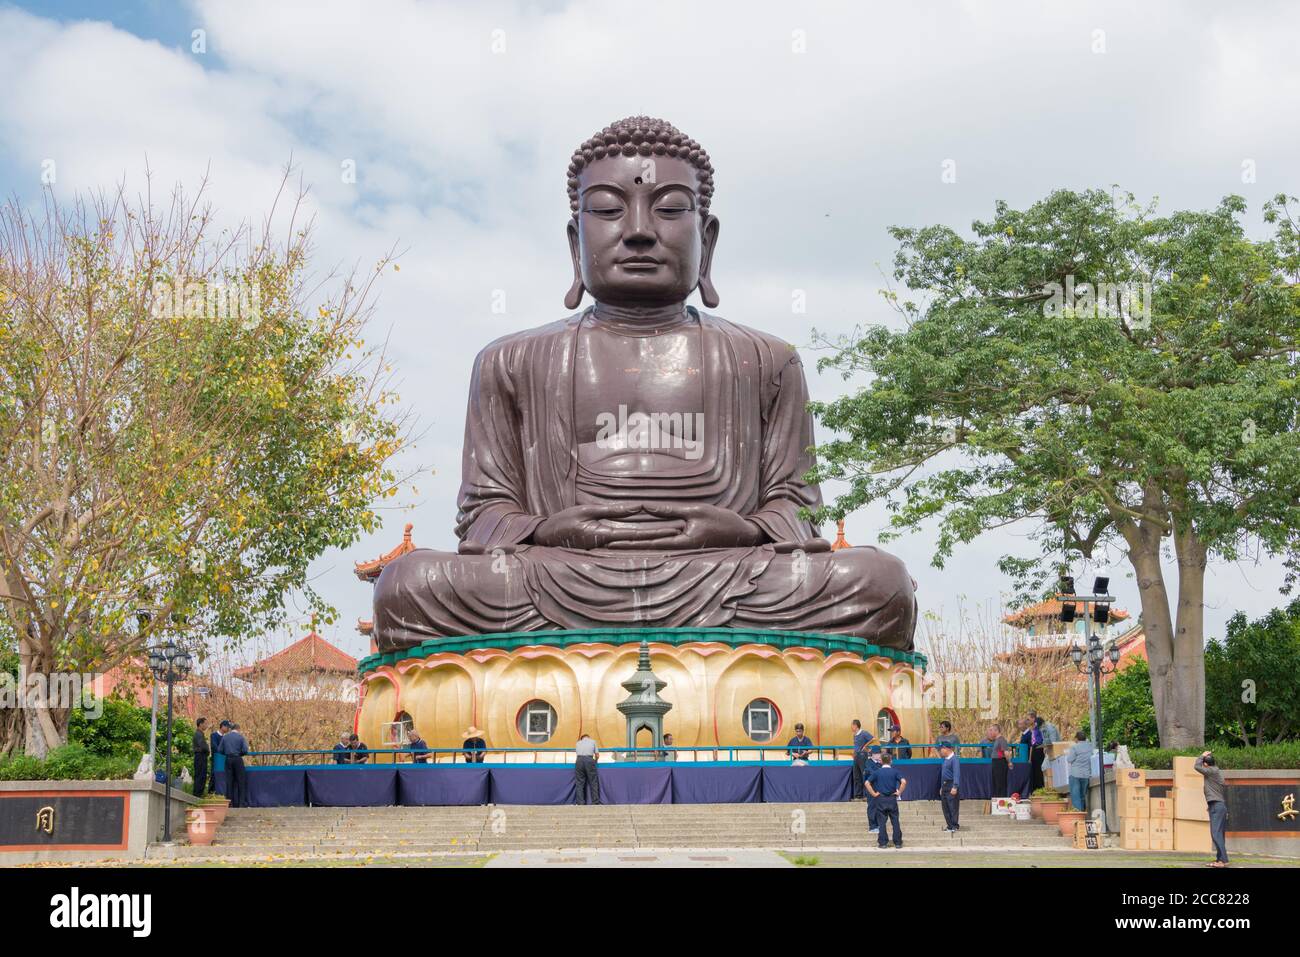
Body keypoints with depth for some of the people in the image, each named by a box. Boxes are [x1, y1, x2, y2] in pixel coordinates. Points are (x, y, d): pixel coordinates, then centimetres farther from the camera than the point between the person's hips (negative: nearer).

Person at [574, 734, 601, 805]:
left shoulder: (578, 743, 25)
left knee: (580, 783, 5)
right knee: (593, 782, 5)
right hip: (589, 760, -2)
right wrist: (595, 762, 38)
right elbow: (597, 755, 18)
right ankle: (595, 801, 3)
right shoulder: (592, 742, 20)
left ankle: (580, 802, 1)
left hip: (579, 760, 2)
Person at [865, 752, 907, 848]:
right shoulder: (894, 771, -1)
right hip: (892, 799, 0)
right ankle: (898, 842, 8)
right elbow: (904, 782, -15)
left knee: (882, 822, 5)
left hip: (880, 799, 0)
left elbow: (867, 783, -6)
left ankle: (883, 842, 5)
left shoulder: (877, 772, 0)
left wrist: (873, 794, -1)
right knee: (895, 821, 7)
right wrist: (899, 792, -4)